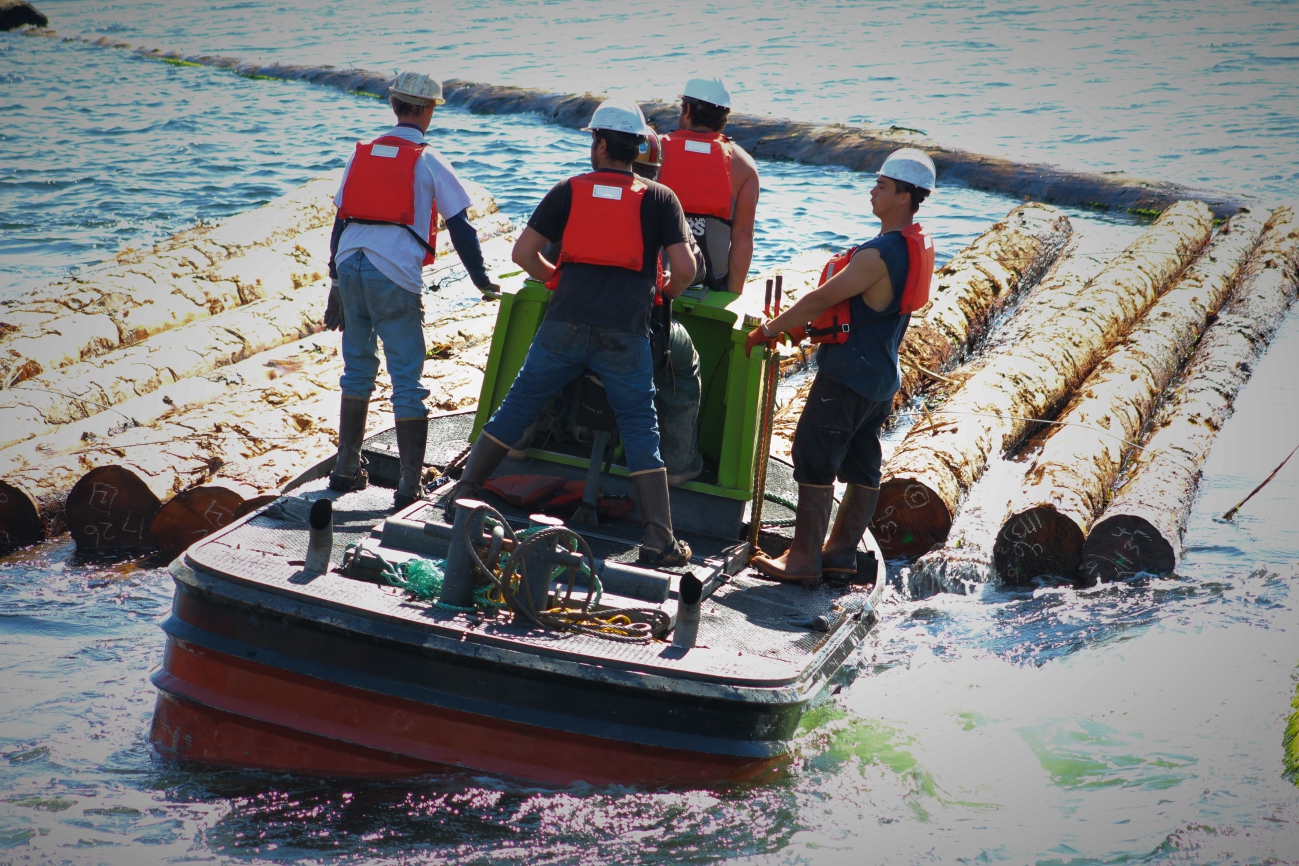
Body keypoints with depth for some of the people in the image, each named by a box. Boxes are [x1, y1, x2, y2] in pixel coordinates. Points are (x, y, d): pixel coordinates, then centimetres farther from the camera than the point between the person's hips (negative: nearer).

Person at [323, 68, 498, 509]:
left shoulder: (361, 154, 15)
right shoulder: (428, 161, 1)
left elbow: (340, 222, 18)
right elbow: (459, 225, 1)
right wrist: (481, 279, 12)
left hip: (349, 267, 5)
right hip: (394, 276, -5)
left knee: (358, 370, 20)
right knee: (407, 380, 0)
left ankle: (346, 468, 24)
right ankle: (409, 485, -2)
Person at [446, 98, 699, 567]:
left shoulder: (569, 190, 7)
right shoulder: (659, 197, 5)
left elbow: (523, 252, 4)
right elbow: (685, 268, -4)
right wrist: (664, 295, 18)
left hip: (565, 323, 1)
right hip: (624, 332, -1)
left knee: (517, 406, 15)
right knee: (640, 427, 6)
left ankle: (464, 490, 18)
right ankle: (659, 537, -1)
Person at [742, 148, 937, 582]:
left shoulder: (880, 254, -23)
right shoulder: (918, 247, 7)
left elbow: (822, 299, -19)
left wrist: (769, 330, -8)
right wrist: (809, 325, 15)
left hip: (848, 373, -10)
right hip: (882, 376, 10)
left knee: (814, 460, -4)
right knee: (862, 466, 14)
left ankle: (803, 558, -1)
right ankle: (841, 550, 24)